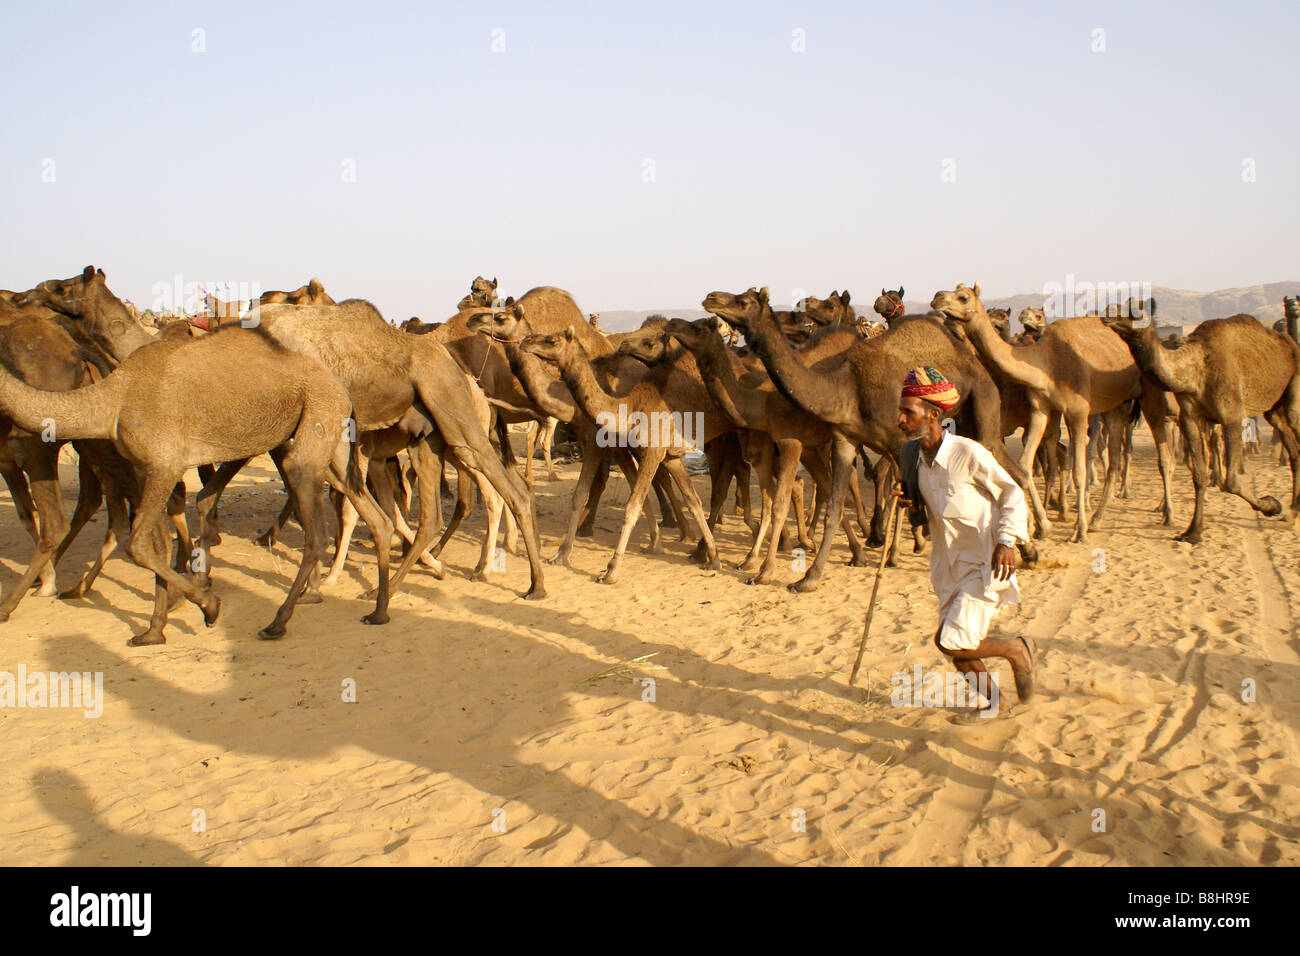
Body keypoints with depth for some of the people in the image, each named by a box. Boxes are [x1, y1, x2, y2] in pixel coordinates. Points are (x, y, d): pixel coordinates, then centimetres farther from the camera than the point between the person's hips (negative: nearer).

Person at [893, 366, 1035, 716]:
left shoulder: (969, 453, -20)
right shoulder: (914, 454, 1)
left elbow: (1012, 494, -9)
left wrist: (1007, 541, -21)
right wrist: (908, 498, -5)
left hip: (982, 562, -7)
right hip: (949, 563, 7)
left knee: (951, 641, -14)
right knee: (956, 646, 13)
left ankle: (1017, 650, 12)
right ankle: (988, 700, 38)